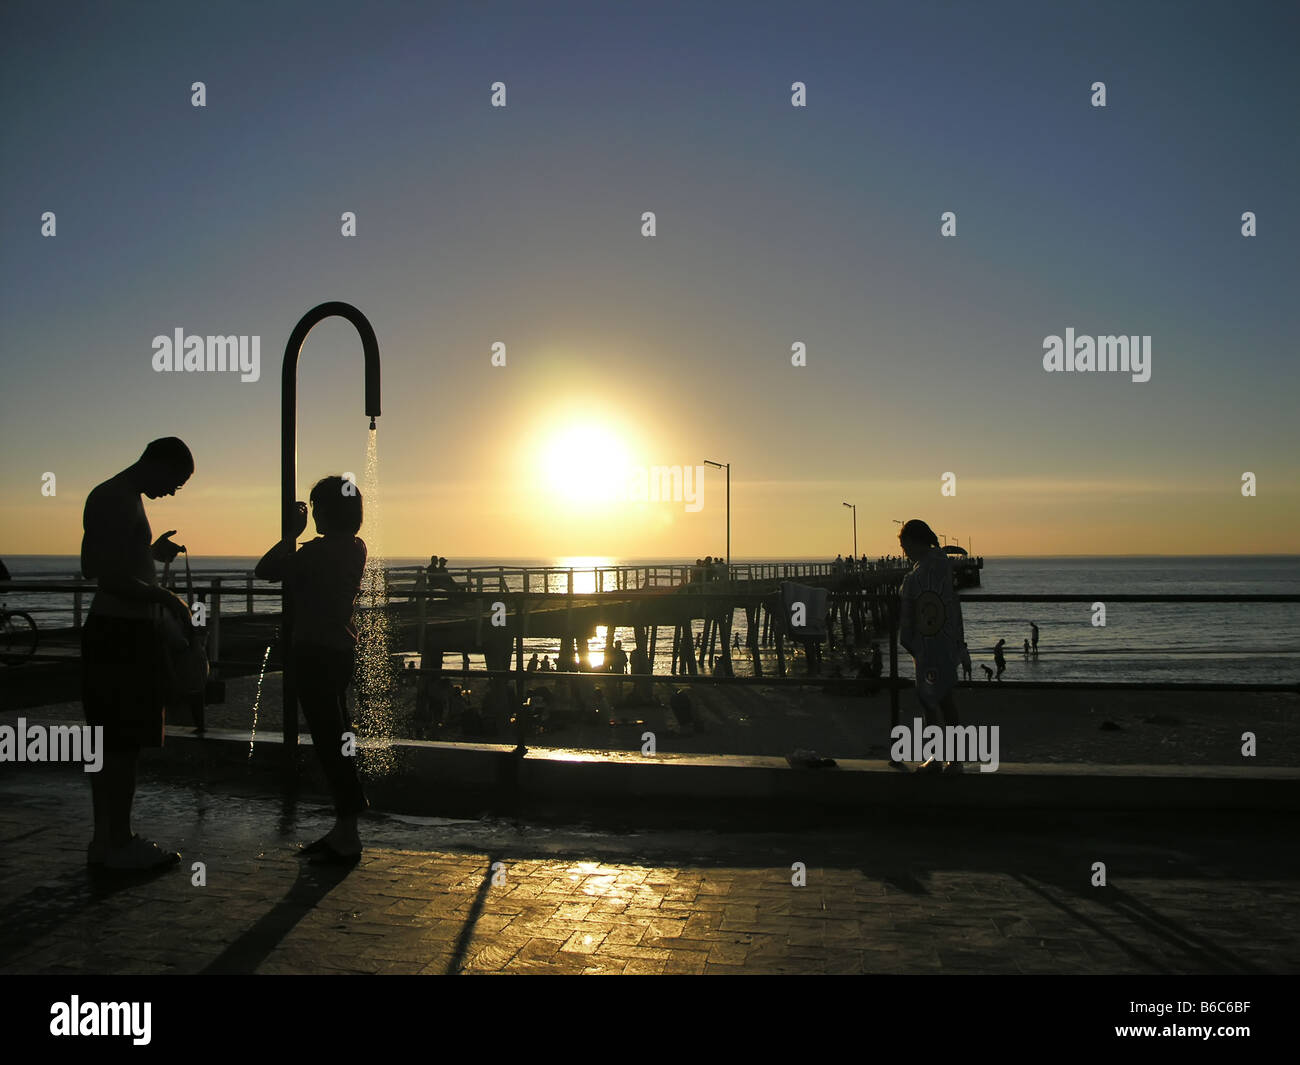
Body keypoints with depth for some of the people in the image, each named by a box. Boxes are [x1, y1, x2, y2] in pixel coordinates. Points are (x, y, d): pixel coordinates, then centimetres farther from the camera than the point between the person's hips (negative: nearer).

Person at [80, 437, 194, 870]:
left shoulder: (115, 497, 18)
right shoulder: (118, 500, -15)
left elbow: (91, 569, 24)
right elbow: (110, 578, -24)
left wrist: (150, 551, 25)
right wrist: (166, 598, -15)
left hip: (114, 632, 11)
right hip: (122, 634, -11)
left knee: (111, 741, 13)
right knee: (123, 743, -4)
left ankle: (105, 839, 21)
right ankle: (118, 844, 3)